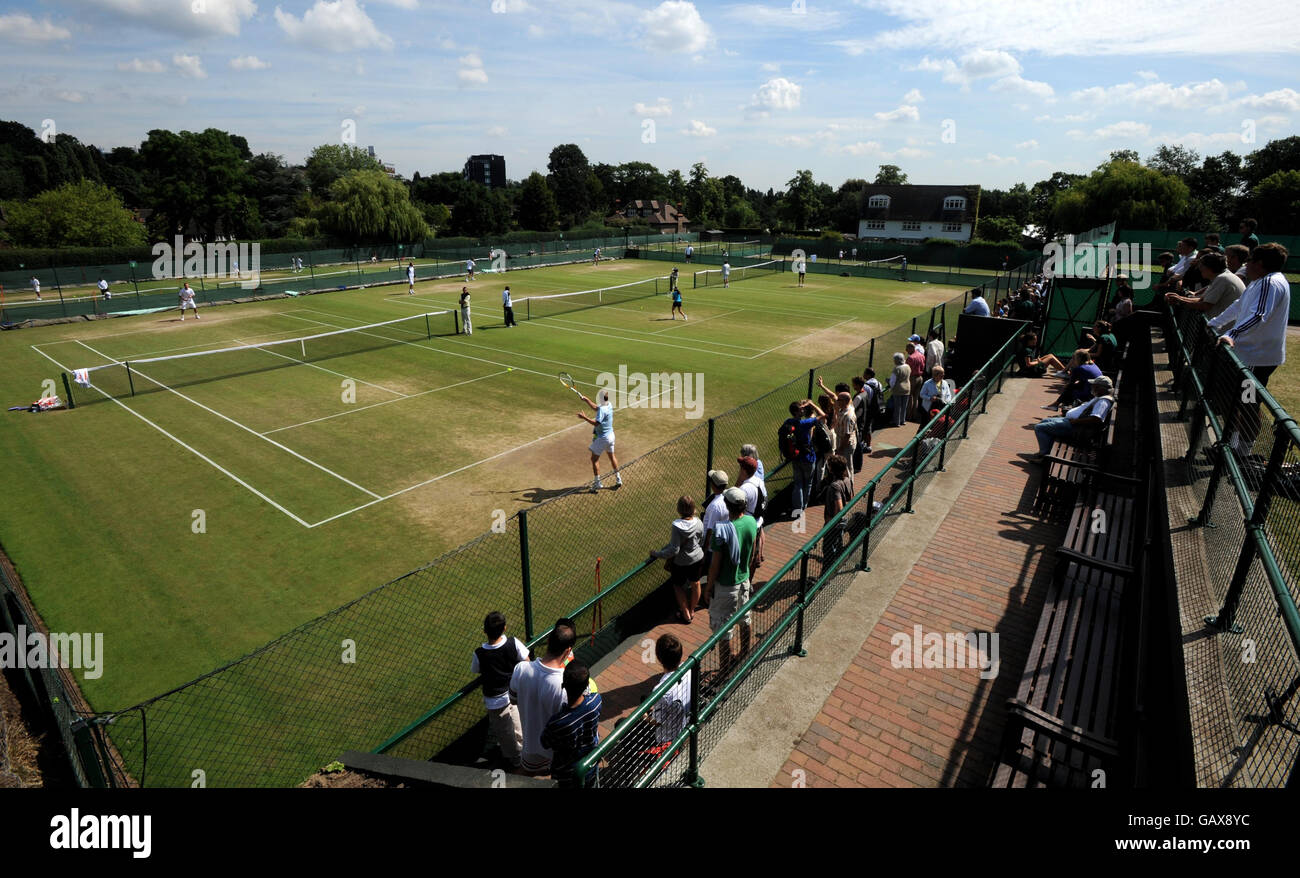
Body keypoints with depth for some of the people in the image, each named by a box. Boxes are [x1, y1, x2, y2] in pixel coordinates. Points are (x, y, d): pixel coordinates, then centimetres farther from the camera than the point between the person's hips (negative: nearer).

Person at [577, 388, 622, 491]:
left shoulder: (602, 409, -25)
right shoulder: (609, 405, 3)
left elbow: (596, 423, -33)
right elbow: (596, 408, 19)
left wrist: (584, 417, -31)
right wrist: (587, 400, 19)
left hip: (602, 437, -9)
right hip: (610, 435, 9)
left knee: (594, 459, 1)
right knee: (611, 456, 22)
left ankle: (597, 483, 2)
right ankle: (618, 479, 30)